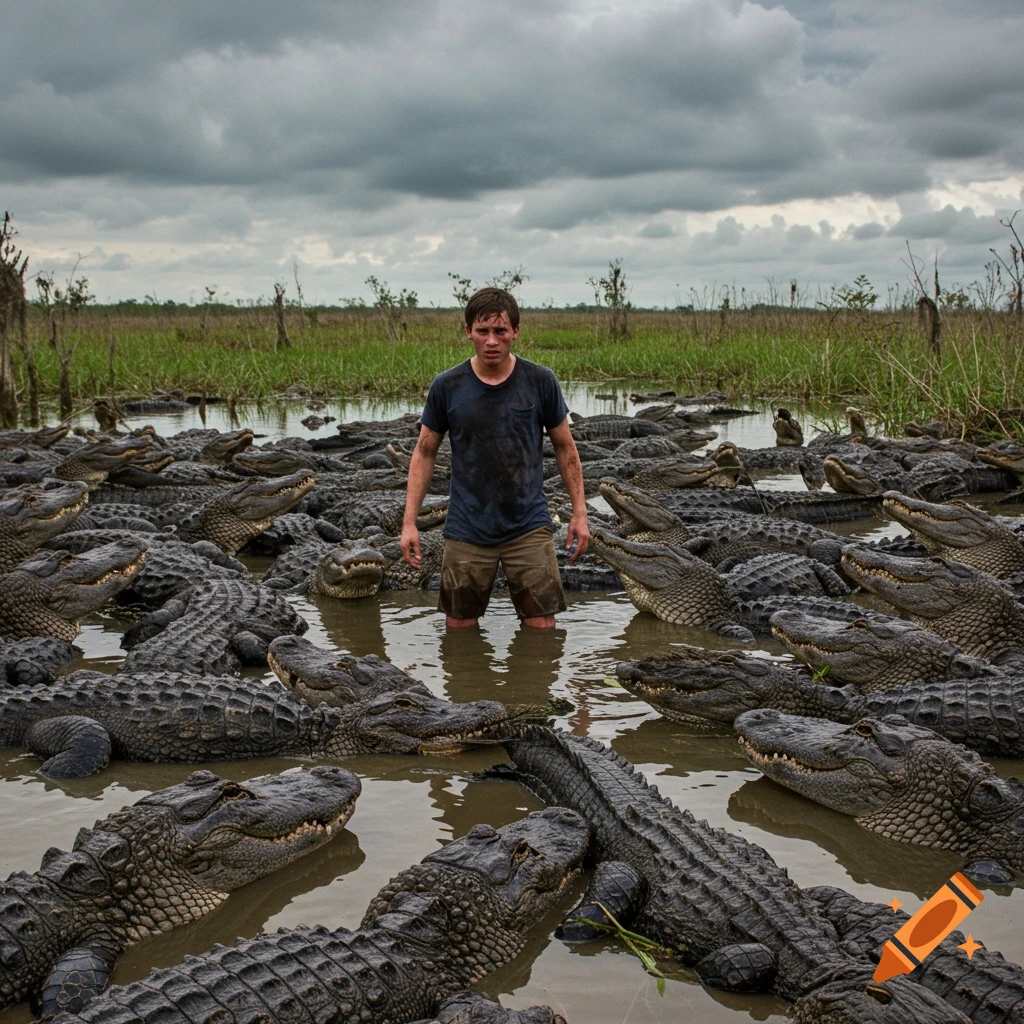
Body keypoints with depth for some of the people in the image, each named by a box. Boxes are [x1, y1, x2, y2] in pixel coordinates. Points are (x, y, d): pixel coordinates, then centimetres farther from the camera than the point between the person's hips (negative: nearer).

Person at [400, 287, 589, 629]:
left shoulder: (540, 381, -3)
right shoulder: (447, 386, -3)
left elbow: (565, 448, 6)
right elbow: (425, 452, 5)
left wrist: (579, 513, 2)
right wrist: (409, 522, 0)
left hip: (529, 527, 0)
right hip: (466, 532, 1)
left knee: (542, 627, -3)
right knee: (459, 628, 7)